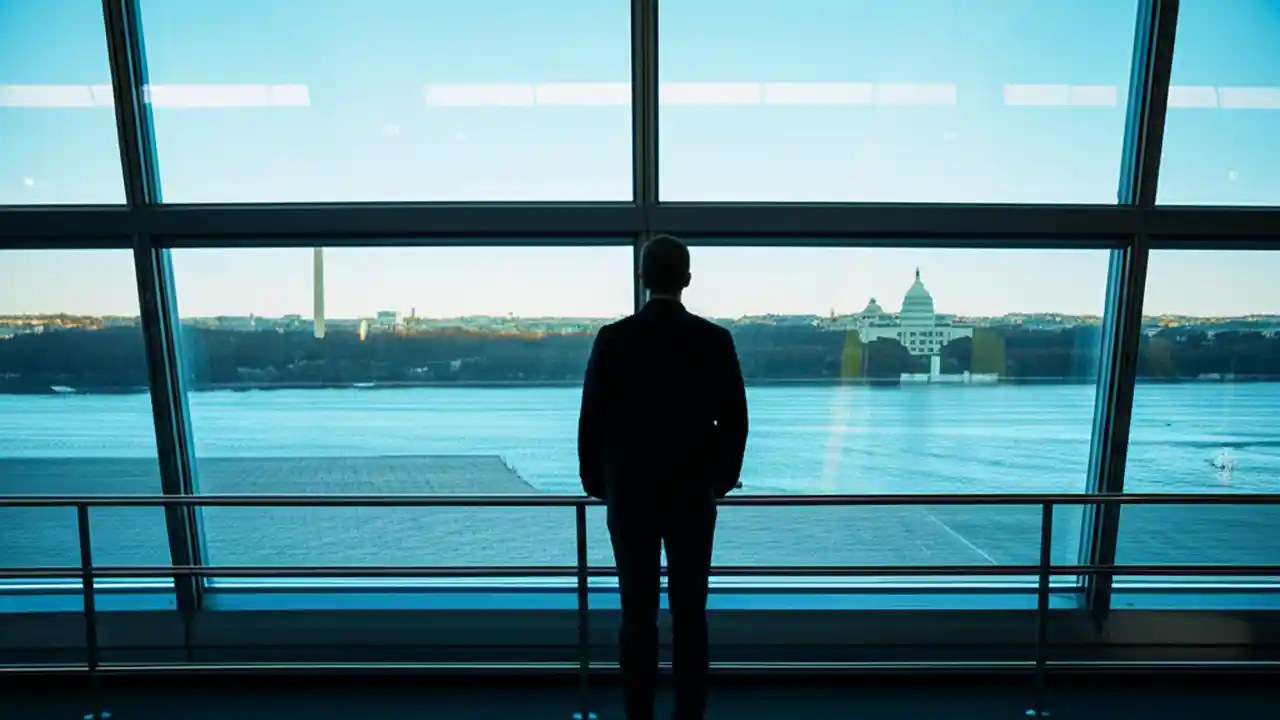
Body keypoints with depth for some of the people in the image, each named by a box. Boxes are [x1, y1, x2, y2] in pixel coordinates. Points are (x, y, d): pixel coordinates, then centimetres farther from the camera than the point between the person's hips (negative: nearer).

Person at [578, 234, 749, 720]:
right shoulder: (715, 340, -6)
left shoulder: (612, 339, -8)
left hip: (629, 495, 0)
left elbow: (591, 420, -5)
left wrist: (595, 483, 10)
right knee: (690, 614, 11)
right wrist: (723, 479, 13)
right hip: (692, 496, 1)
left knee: (637, 614, 10)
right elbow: (734, 421, -2)